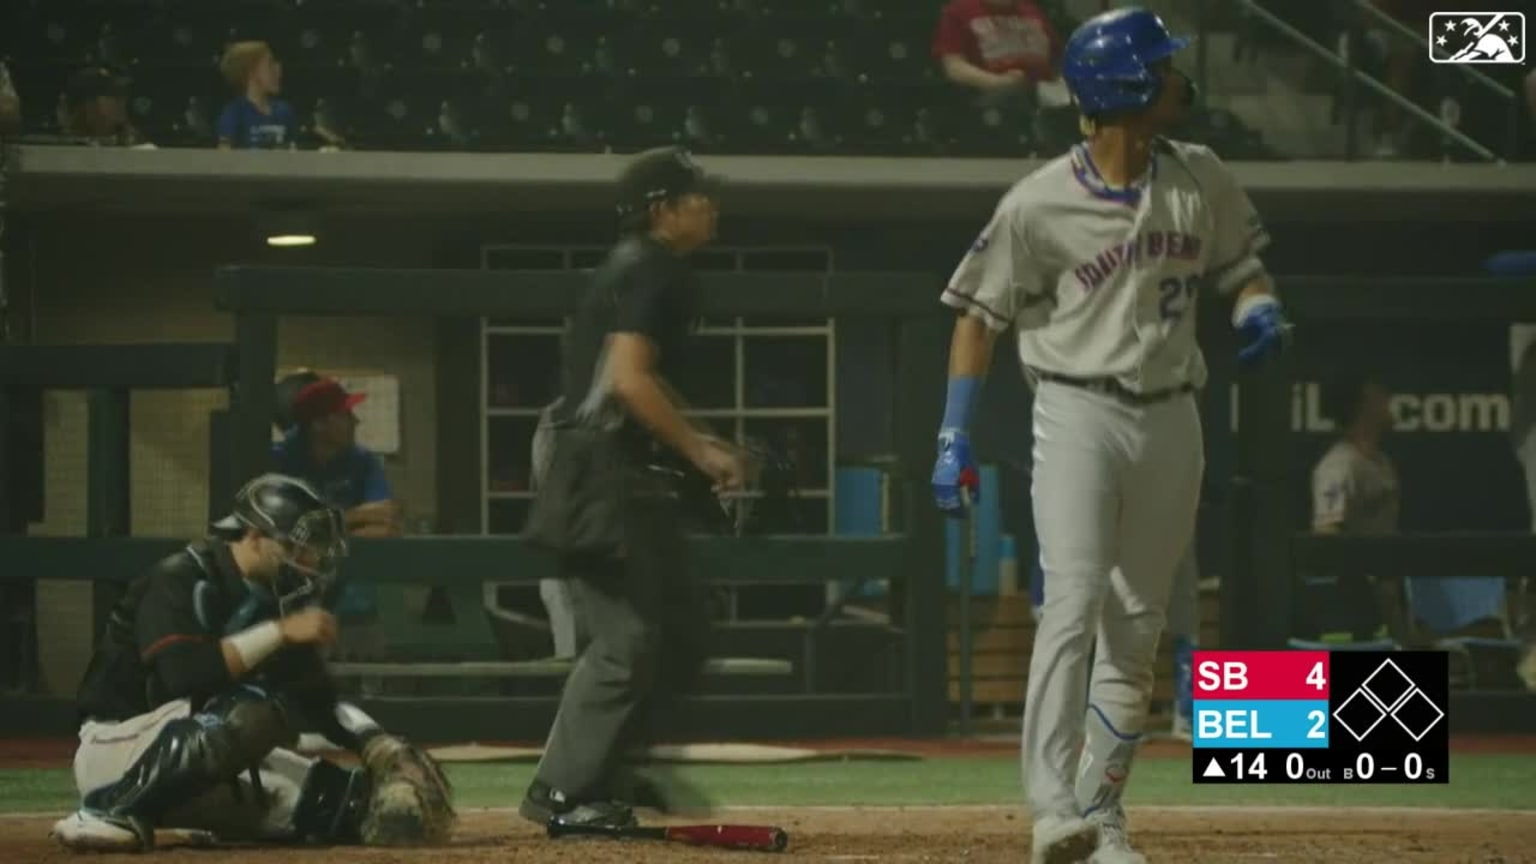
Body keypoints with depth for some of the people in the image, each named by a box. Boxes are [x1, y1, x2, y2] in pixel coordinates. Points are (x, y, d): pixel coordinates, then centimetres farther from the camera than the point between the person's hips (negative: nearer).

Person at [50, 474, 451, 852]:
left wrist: (380, 746, -7)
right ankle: (111, 811, -28)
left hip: (202, 771, 6)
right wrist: (281, 632, -27)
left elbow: (319, 698, 10)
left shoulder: (274, 599, 7)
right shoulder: (181, 580, -16)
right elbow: (185, 674, -32)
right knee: (253, 710, -36)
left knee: (349, 802, -8)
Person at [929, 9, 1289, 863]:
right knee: (1074, 601, -19)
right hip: (1079, 414, -5)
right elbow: (981, 314, -2)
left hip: (1170, 420, 5)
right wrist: (955, 439, -6)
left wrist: (1260, 309, -7)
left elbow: (1240, 262, 18)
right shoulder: (1040, 204, -10)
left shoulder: (1202, 180, 3)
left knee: (1138, 627, 6)